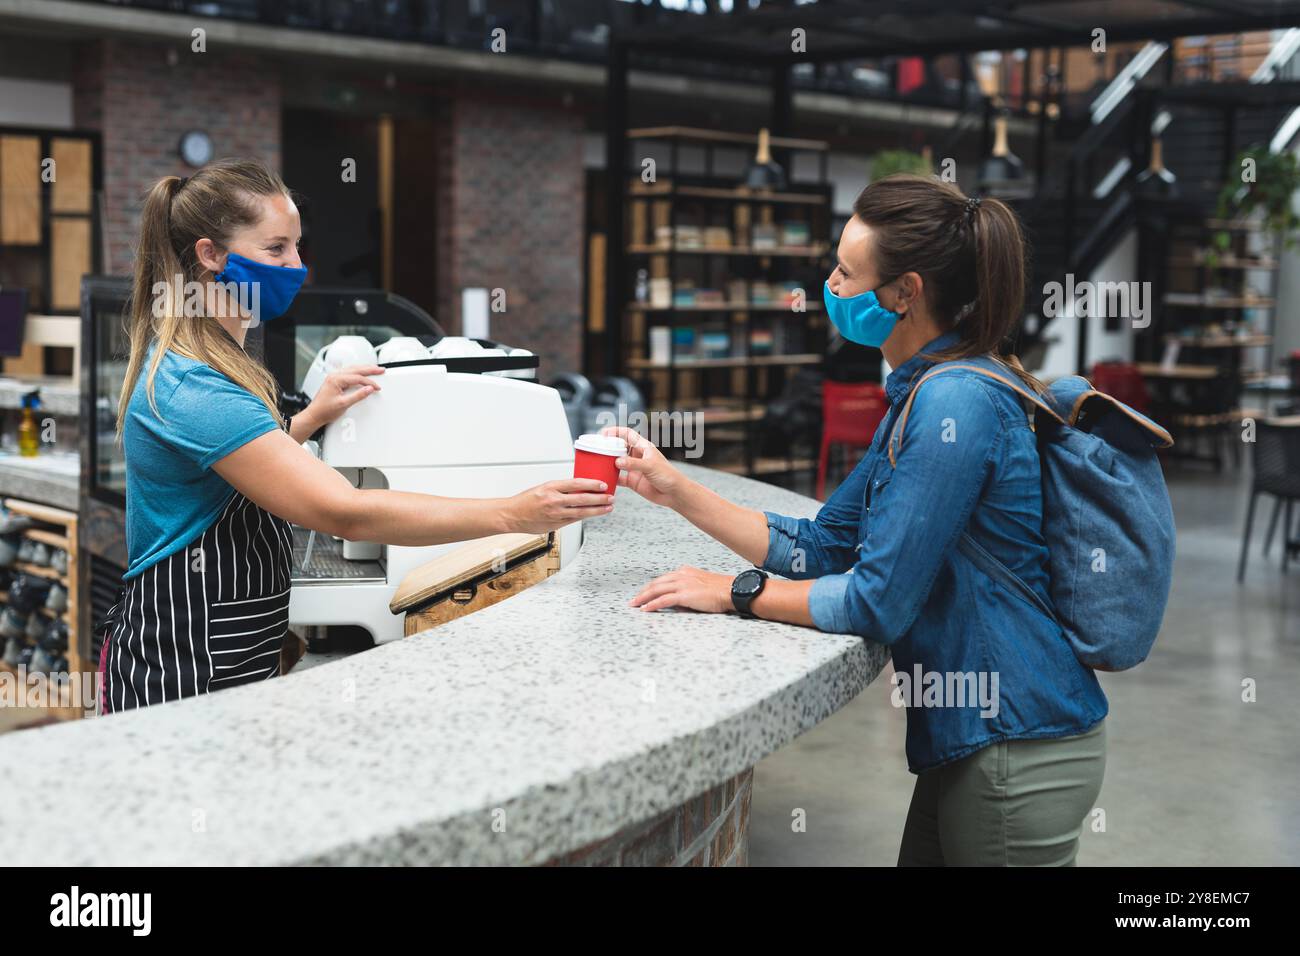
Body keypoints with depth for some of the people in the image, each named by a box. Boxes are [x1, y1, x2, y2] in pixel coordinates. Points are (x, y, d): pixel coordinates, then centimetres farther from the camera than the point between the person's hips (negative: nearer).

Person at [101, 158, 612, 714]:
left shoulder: (185, 363, 8)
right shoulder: (192, 390, -25)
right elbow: (344, 512, -31)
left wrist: (309, 420, 4)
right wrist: (513, 514, -32)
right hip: (186, 678, -10)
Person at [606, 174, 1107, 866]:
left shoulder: (956, 403, -22)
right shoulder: (920, 393, 9)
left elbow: (878, 601, -22)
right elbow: (821, 548, 11)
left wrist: (735, 593, -10)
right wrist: (674, 490, 8)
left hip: (1016, 751, -9)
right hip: (972, 736, 9)